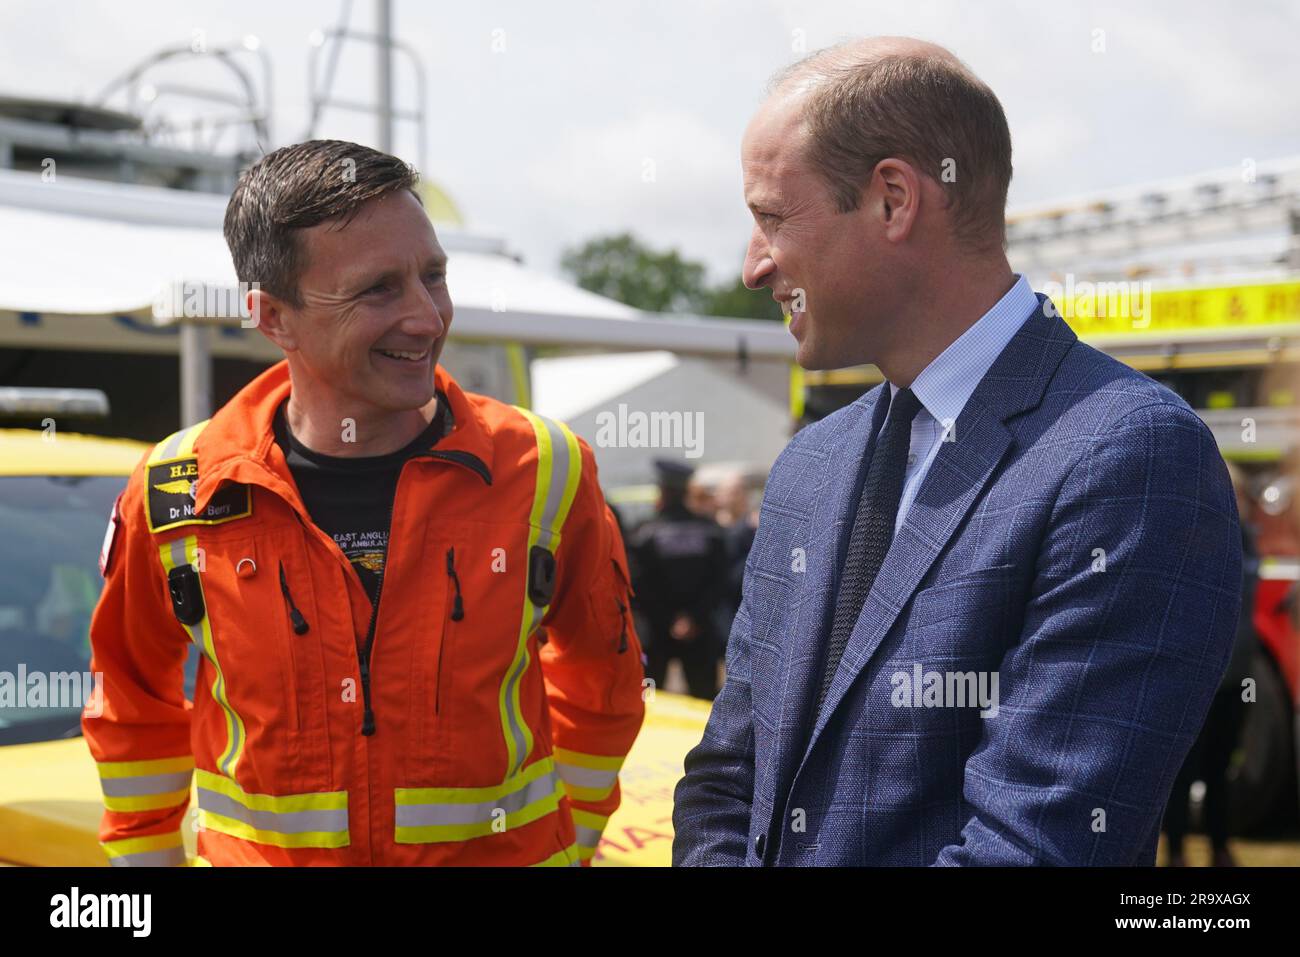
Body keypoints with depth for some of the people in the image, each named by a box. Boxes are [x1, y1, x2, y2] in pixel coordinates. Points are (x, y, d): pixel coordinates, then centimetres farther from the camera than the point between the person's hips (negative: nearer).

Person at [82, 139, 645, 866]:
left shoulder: (544, 472, -9)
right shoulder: (177, 499, -9)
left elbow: (599, 680, 6)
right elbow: (135, 703, 8)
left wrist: (572, 838, 7)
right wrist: (145, 853, 9)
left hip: (506, 848, 0)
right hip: (255, 850, 1)